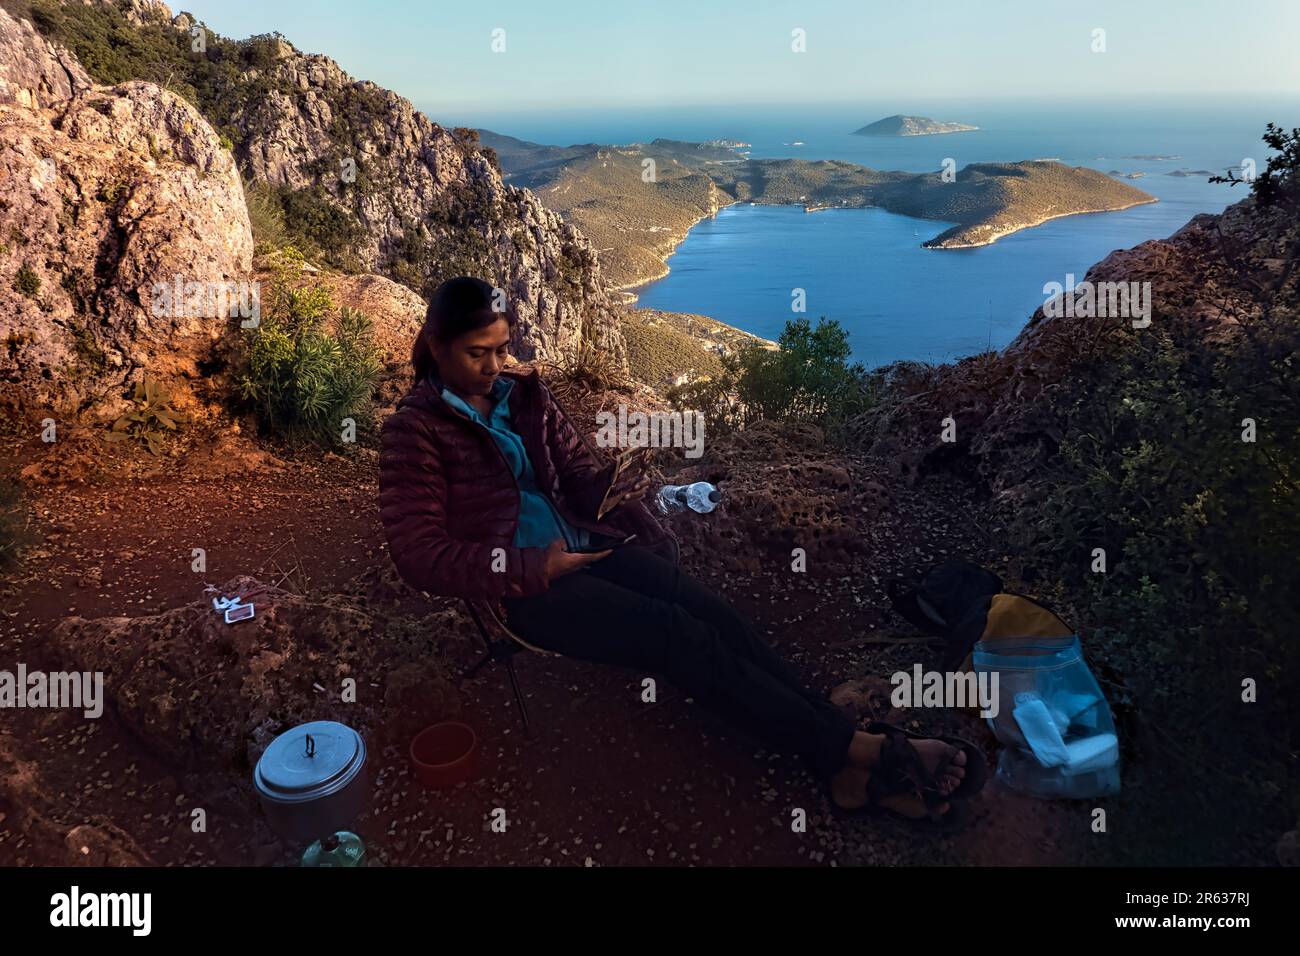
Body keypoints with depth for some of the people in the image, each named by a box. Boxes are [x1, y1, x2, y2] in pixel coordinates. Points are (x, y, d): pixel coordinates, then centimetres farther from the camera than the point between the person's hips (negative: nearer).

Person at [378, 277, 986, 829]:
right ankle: (866, 748, -21)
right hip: (520, 584, -6)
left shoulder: (523, 394, 11)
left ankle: (845, 769, -24)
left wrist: (612, 487, -9)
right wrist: (534, 567, -19)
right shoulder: (416, 429, -6)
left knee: (714, 614, -19)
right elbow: (419, 554, -12)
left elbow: (578, 474, 15)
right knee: (682, 635, -24)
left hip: (582, 547, 6)